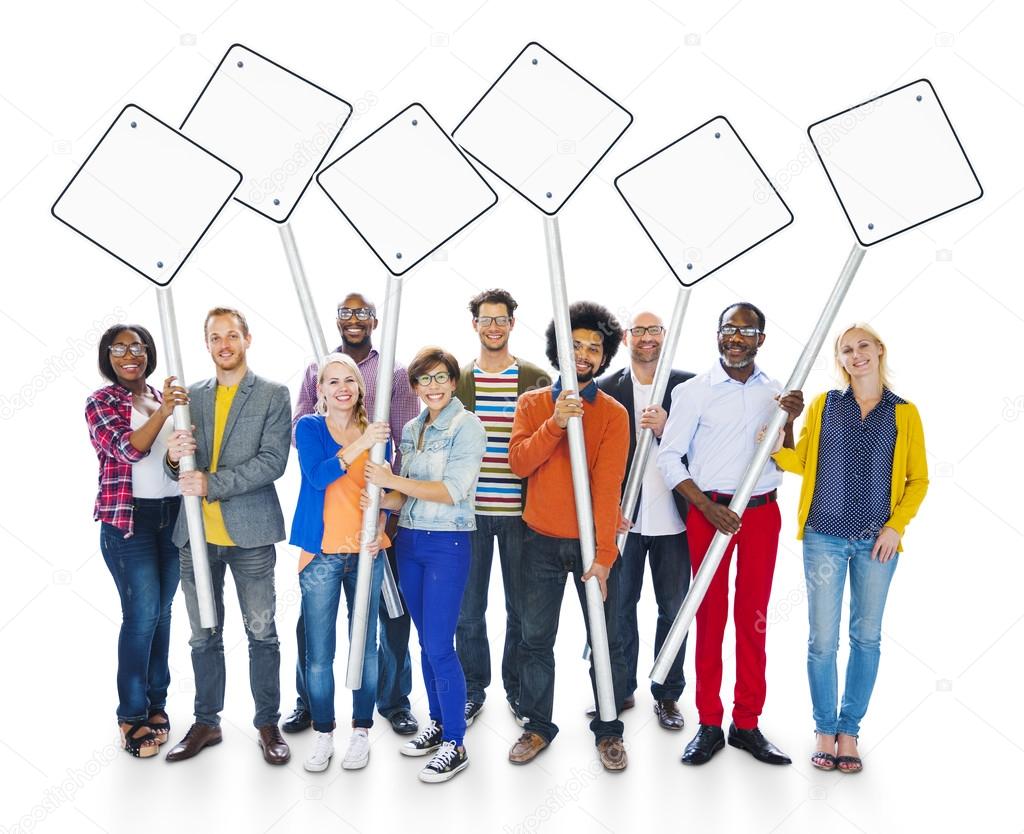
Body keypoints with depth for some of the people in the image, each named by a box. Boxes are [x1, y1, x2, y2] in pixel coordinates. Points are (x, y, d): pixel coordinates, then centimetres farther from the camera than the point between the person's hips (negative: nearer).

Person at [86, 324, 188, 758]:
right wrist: (163, 412, -30)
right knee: (142, 612, -7)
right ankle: (132, 715, 5)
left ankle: (155, 702, 22)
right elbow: (126, 448, -18)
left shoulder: (164, 398, 11)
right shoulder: (101, 402, -3)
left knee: (162, 611, 10)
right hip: (128, 518, -5)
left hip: (172, 514, 5)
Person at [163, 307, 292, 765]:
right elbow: (181, 469, 10)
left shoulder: (273, 395, -2)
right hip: (197, 535, 4)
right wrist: (174, 457, -14)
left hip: (249, 534, -4)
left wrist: (212, 483, -18)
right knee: (204, 636, 13)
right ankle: (206, 722, 27)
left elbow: (272, 461, -12)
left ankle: (268, 724, 18)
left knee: (262, 633, 4)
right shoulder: (193, 396, 11)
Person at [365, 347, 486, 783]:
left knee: (439, 646, -7)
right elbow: (406, 492, 12)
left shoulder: (466, 426, -9)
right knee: (426, 641, 14)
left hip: (447, 543, -7)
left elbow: (452, 490, -17)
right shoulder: (411, 429, 12)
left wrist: (394, 480, -15)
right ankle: (438, 723, 28)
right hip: (408, 540, 7)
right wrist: (380, 500, -10)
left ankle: (455, 745, 3)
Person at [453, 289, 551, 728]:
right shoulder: (457, 380, 5)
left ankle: (516, 688, 26)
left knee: (520, 608, 9)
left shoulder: (536, 379, 1)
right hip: (469, 510, 1)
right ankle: (472, 690, 24)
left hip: (519, 511, -1)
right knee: (468, 609, 8)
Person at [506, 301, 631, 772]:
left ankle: (608, 731, 22)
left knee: (606, 641, 6)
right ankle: (538, 726, 25)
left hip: (592, 542, -2)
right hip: (542, 540, 2)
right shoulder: (532, 404, 5)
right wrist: (555, 424, -23)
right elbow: (519, 463, -8)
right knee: (536, 639, 8)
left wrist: (603, 556, -18)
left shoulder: (613, 413, -3)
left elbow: (608, 486, -12)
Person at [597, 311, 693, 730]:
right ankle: (621, 691, 27)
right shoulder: (606, 388, 1)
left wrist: (666, 429, -18)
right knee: (619, 606, 11)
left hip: (672, 518, 0)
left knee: (673, 609, 9)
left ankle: (667, 695, 24)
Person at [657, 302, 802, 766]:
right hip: (709, 511, -3)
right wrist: (708, 507, -13)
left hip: (762, 513, 3)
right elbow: (668, 456, -5)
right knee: (710, 616, 3)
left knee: (753, 618, 6)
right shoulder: (694, 391, -2)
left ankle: (747, 723, 16)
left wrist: (788, 423, -7)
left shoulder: (776, 392, 8)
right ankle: (709, 725, 11)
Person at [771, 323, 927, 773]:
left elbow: (918, 478, 6)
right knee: (823, 638, 1)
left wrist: (897, 525, -5)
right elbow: (800, 461, 8)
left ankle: (849, 729, 20)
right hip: (825, 535, 0)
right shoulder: (823, 405, 7)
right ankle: (825, 729, 16)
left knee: (867, 636, 8)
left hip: (876, 540, 1)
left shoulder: (904, 413, 5)